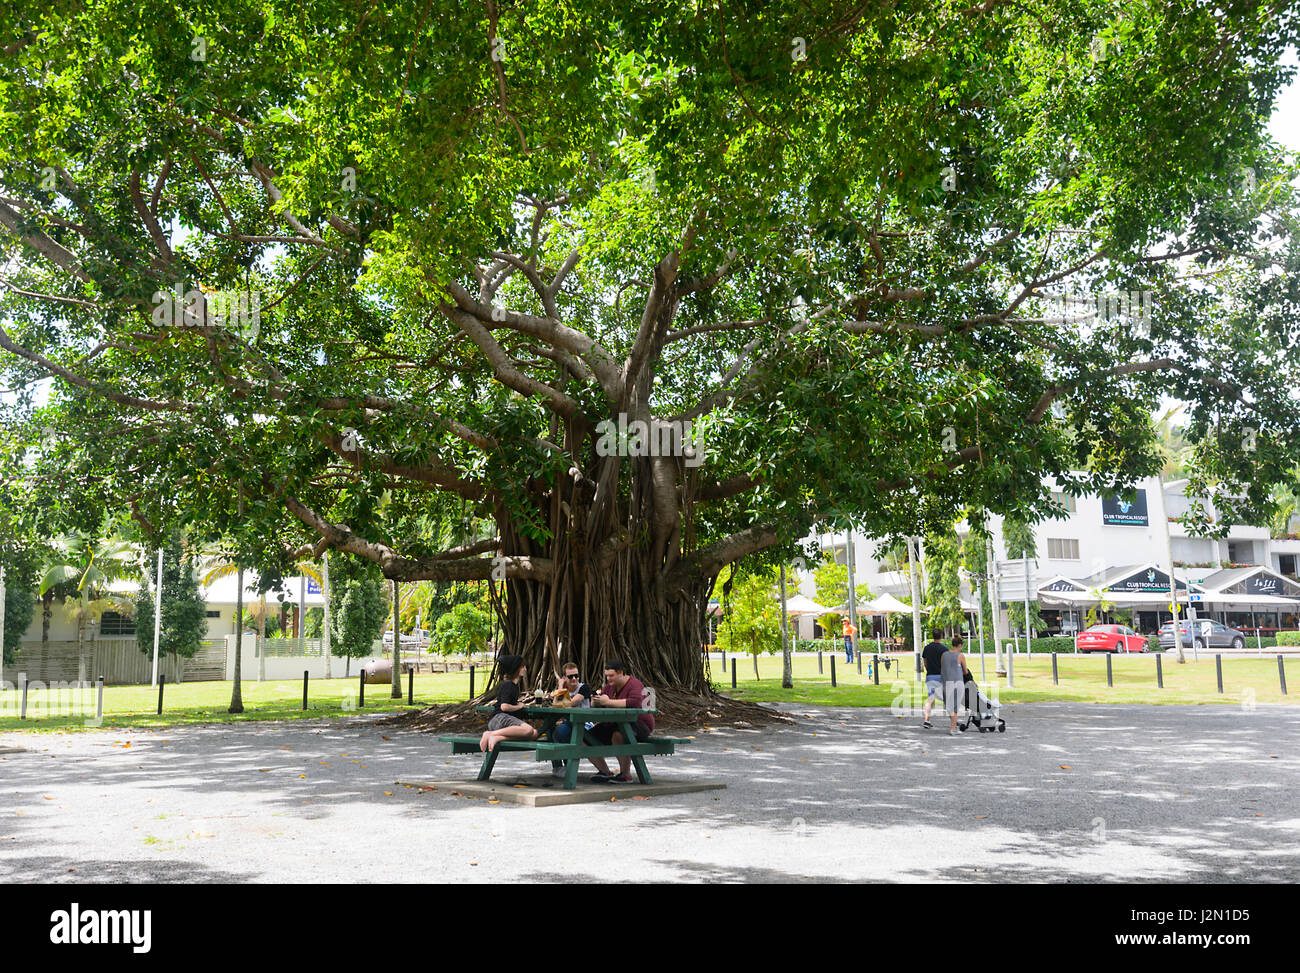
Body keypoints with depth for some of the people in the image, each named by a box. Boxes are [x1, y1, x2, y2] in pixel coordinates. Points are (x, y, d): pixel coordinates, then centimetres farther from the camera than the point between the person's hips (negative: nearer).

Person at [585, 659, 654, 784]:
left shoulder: (634, 684, -15)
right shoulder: (610, 685, 9)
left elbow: (635, 702, -35)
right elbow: (595, 704, 11)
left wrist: (608, 702, -32)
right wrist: (595, 701, -16)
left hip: (639, 724, -8)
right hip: (615, 724, 8)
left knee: (618, 735, -40)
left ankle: (625, 775, -23)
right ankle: (604, 772, 7)